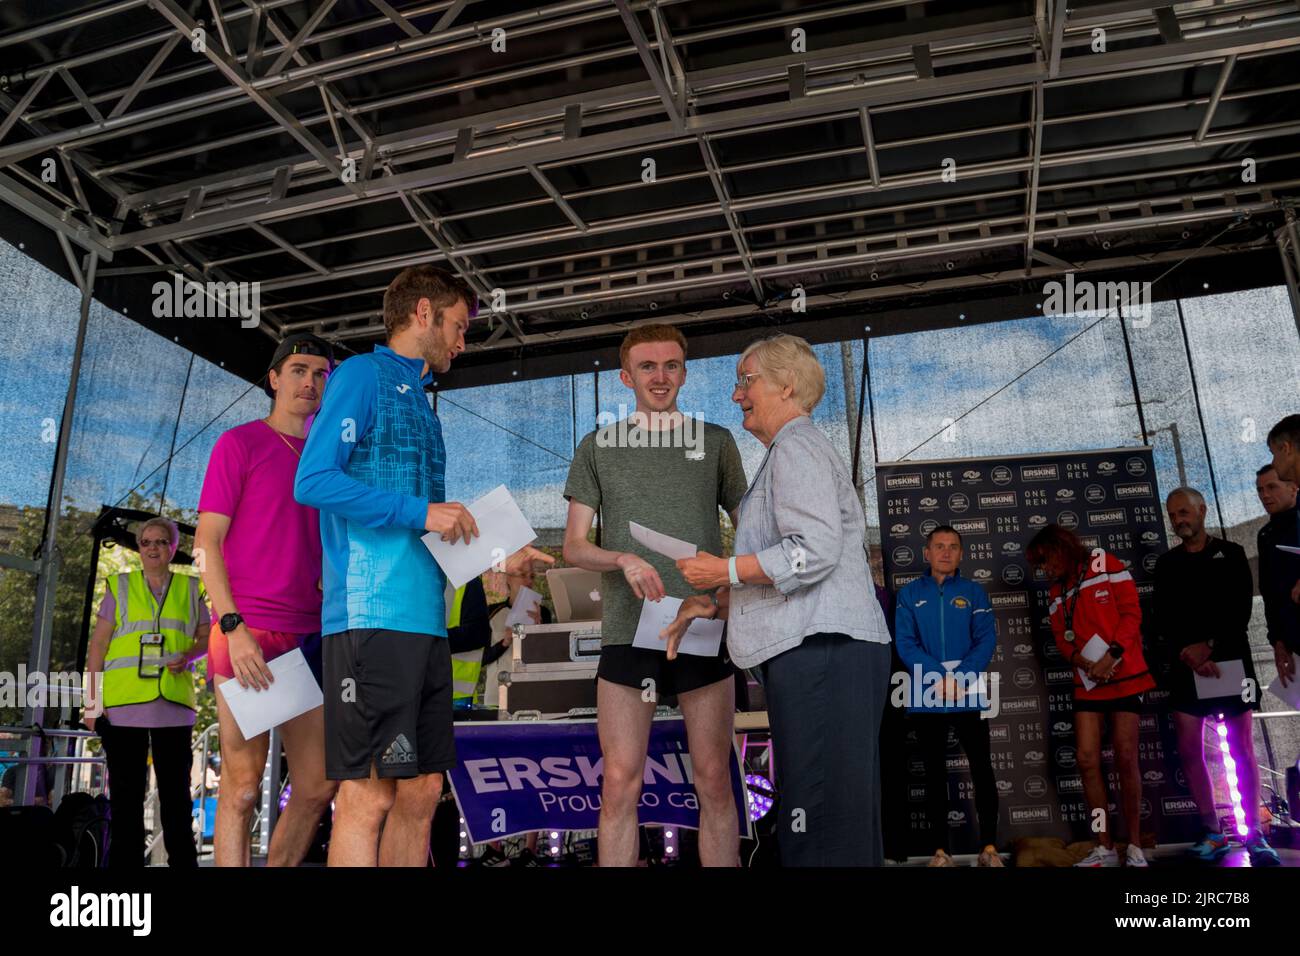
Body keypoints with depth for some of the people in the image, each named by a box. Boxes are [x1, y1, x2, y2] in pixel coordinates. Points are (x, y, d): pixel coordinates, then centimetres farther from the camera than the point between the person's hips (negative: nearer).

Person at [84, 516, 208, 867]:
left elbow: (206, 637, 12)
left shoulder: (191, 588, 11)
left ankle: (183, 861, 11)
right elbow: (98, 644, 6)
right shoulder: (119, 586, 9)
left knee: (176, 792, 5)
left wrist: (188, 655, -10)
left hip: (173, 703, 1)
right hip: (123, 702, 0)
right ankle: (125, 861, 12)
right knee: (126, 793, 4)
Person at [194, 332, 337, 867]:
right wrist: (233, 627, -15)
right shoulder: (240, 443, 3)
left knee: (317, 787, 6)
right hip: (248, 635, -5)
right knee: (243, 787, -1)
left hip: (310, 637, 6)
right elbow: (206, 540, -4)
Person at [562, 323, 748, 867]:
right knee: (620, 783, 1)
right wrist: (625, 560, -14)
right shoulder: (597, 448, 9)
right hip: (628, 630, 0)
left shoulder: (715, 442, 10)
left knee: (714, 781, 6)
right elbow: (574, 547, 6)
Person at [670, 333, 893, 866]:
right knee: (840, 813, 13)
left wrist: (726, 571, -10)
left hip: (821, 650, -11)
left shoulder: (796, 447, -5)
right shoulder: (791, 451, 27)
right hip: (813, 649, 11)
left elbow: (814, 550, -19)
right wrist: (712, 605, 16)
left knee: (819, 813, -8)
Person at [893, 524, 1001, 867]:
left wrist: (961, 677, -17)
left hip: (969, 696, 0)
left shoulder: (973, 591, 6)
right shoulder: (909, 594, 5)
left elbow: (987, 639, -3)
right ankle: (941, 850, 14)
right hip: (925, 698, 0)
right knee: (935, 773, 7)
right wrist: (940, 677, -16)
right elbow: (905, 643, -4)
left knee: (982, 768, 2)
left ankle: (989, 847, 14)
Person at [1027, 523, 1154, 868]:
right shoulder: (1056, 594, 14)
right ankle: (1105, 847, 4)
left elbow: (1131, 614, -8)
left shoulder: (1108, 567, -1)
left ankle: (1134, 846, 7)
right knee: (1087, 759, -4)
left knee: (1126, 759, -4)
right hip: (1087, 682, 5)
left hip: (1124, 676, -5)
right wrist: (1085, 663, -11)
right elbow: (1062, 640, 9)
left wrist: (1110, 658, -17)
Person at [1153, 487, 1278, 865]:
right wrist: (1186, 652, -12)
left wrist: (1209, 645, -13)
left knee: (1242, 749, -1)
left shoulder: (1231, 554, 7)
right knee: (1189, 750, -3)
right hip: (1187, 666, 2)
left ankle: (1253, 833, 7)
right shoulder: (1167, 563, 11)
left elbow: (1241, 609, -3)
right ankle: (1213, 831, 7)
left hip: (1230, 660, -2)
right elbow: (1164, 620, 4)